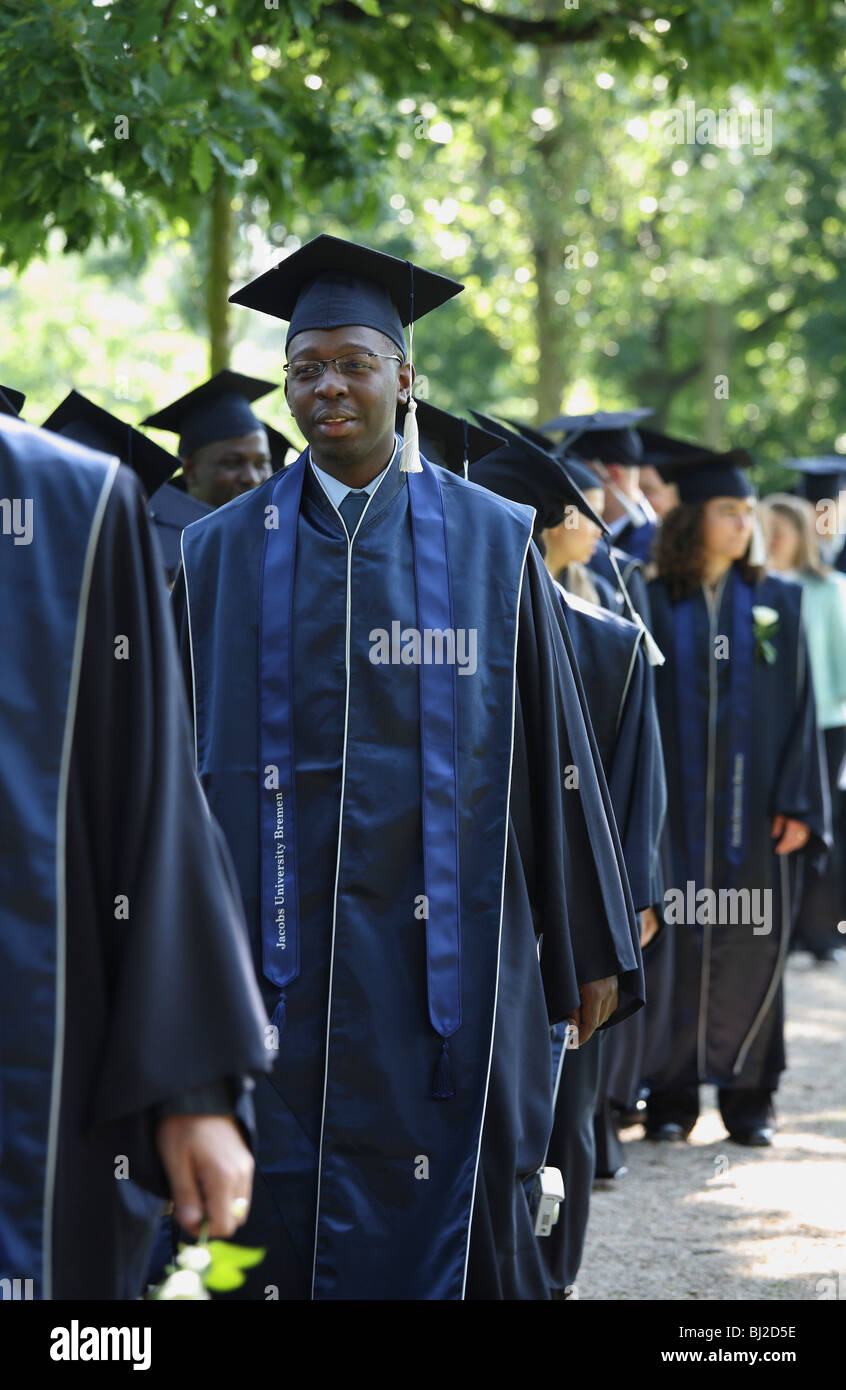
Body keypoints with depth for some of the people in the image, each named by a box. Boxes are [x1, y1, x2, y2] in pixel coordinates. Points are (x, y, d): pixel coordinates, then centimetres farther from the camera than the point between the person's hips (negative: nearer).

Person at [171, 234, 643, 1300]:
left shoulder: (492, 543, 4)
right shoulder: (223, 553, 7)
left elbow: (552, 752, 5)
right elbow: (185, 762, 7)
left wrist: (592, 951, 5)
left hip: (444, 956, -1)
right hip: (281, 960, 1)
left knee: (447, 1217, 0)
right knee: (283, 1216, 1)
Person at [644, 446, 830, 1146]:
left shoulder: (777, 603, 7)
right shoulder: (655, 604, 3)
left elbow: (799, 707, 5)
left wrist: (798, 804, -3)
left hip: (750, 805, 1)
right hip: (674, 803, -1)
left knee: (749, 946, 2)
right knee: (675, 947, 1)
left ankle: (747, 1095, 11)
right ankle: (672, 1093, 10)